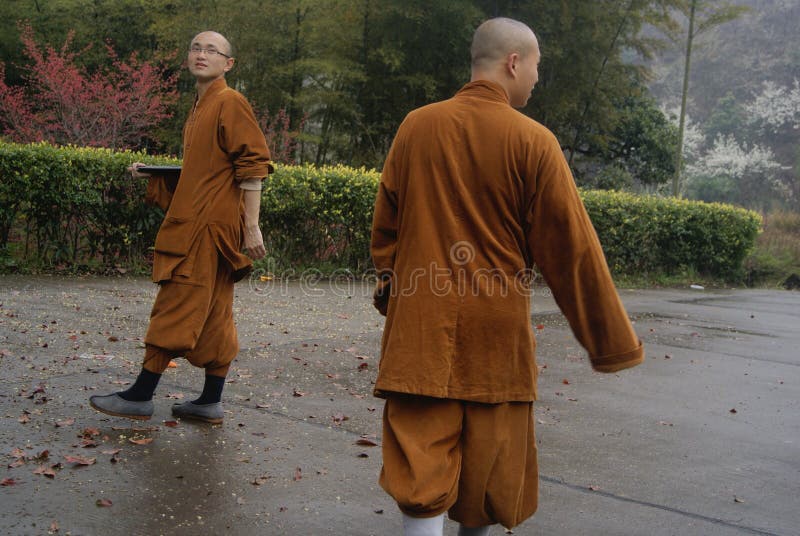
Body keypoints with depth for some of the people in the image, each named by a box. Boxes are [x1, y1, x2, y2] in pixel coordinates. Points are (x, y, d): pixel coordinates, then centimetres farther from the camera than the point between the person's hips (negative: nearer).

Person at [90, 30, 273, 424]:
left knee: (175, 308, -5)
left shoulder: (230, 103, -9)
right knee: (213, 315, 10)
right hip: (195, 225, 9)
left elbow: (252, 165, -15)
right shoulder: (199, 108, 19)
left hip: (207, 228, -9)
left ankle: (140, 398, 2)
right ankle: (210, 403, 15)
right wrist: (151, 173, 16)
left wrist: (252, 226, -18)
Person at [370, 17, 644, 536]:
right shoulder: (533, 141, -9)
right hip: (496, 336, -2)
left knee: (420, 466, 2)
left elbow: (384, 230, 9)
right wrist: (615, 342, 1)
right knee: (488, 464, 17)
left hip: (420, 330, 2)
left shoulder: (416, 127, 1)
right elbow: (572, 250, -7)